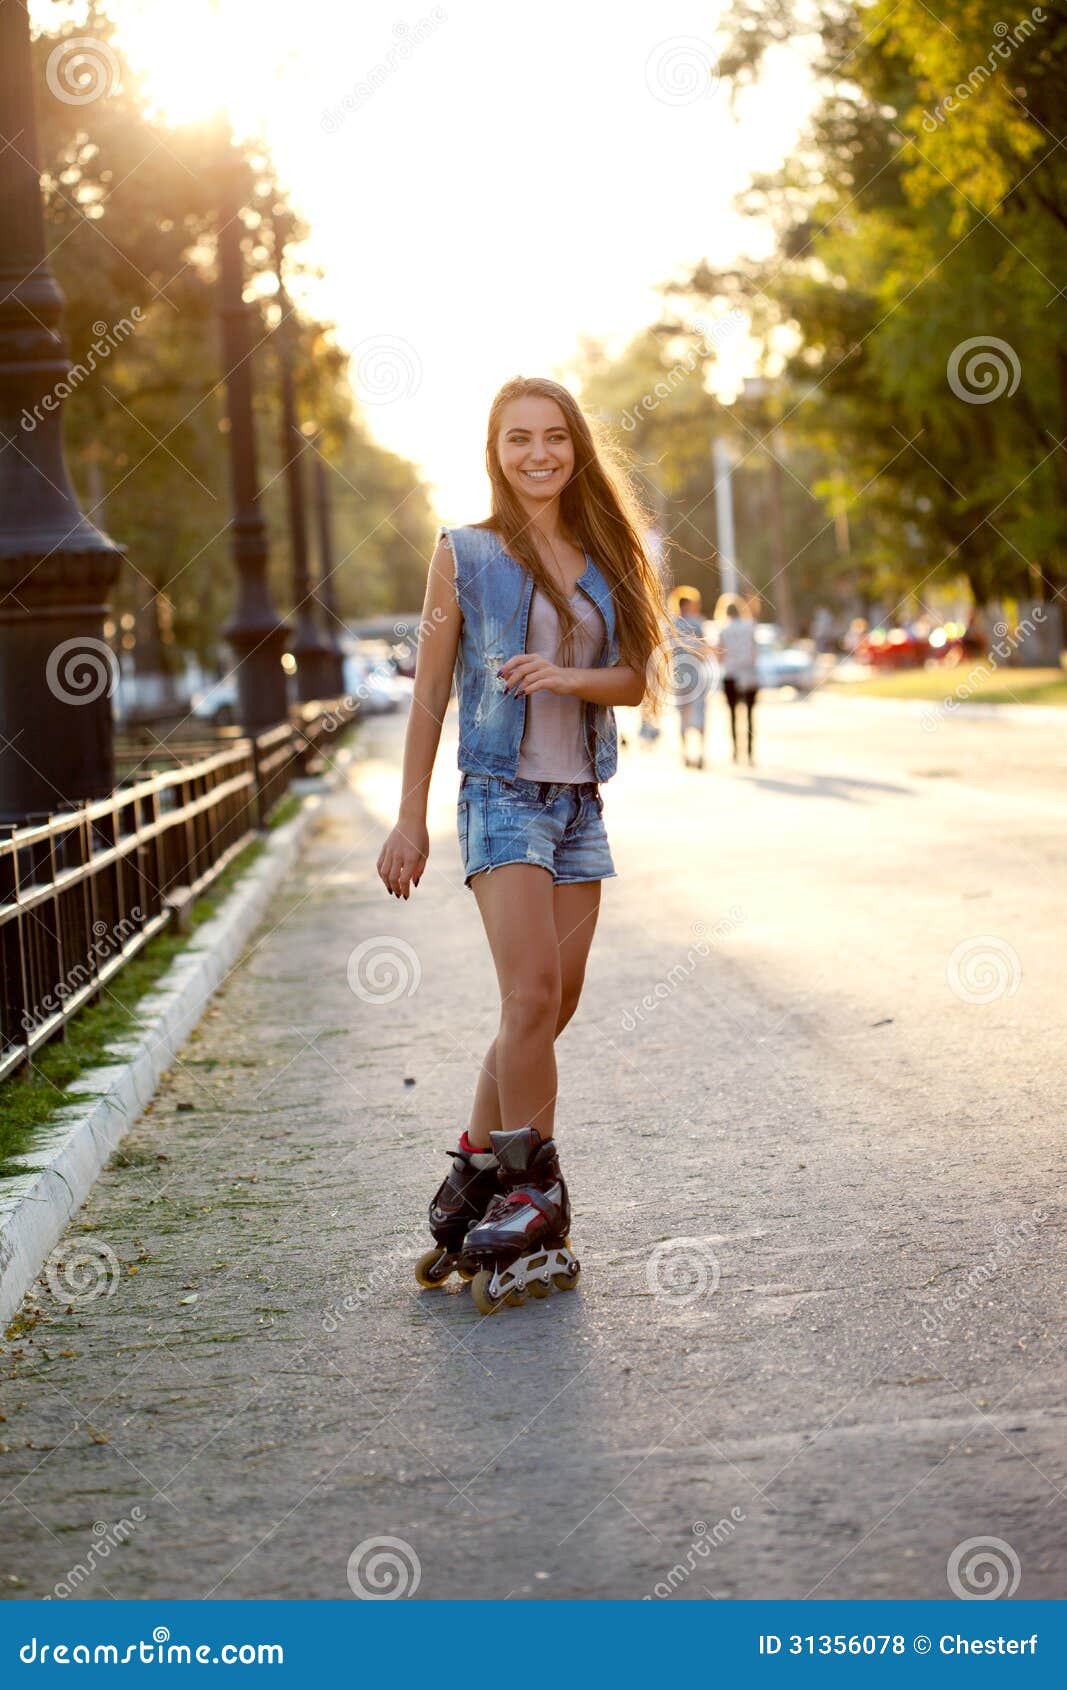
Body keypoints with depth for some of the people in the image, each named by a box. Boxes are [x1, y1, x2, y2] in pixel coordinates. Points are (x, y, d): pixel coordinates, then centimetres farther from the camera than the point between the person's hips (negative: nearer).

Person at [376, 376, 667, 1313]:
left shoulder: (604, 556, 11)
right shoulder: (465, 553, 1)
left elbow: (637, 678, 5)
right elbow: (431, 690, 2)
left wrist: (566, 675, -16)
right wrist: (412, 818, 0)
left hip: (579, 802, 5)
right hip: (503, 794, -5)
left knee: (550, 1009, 4)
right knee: (532, 997, -16)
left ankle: (473, 1183, 16)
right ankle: (534, 1200, -7)